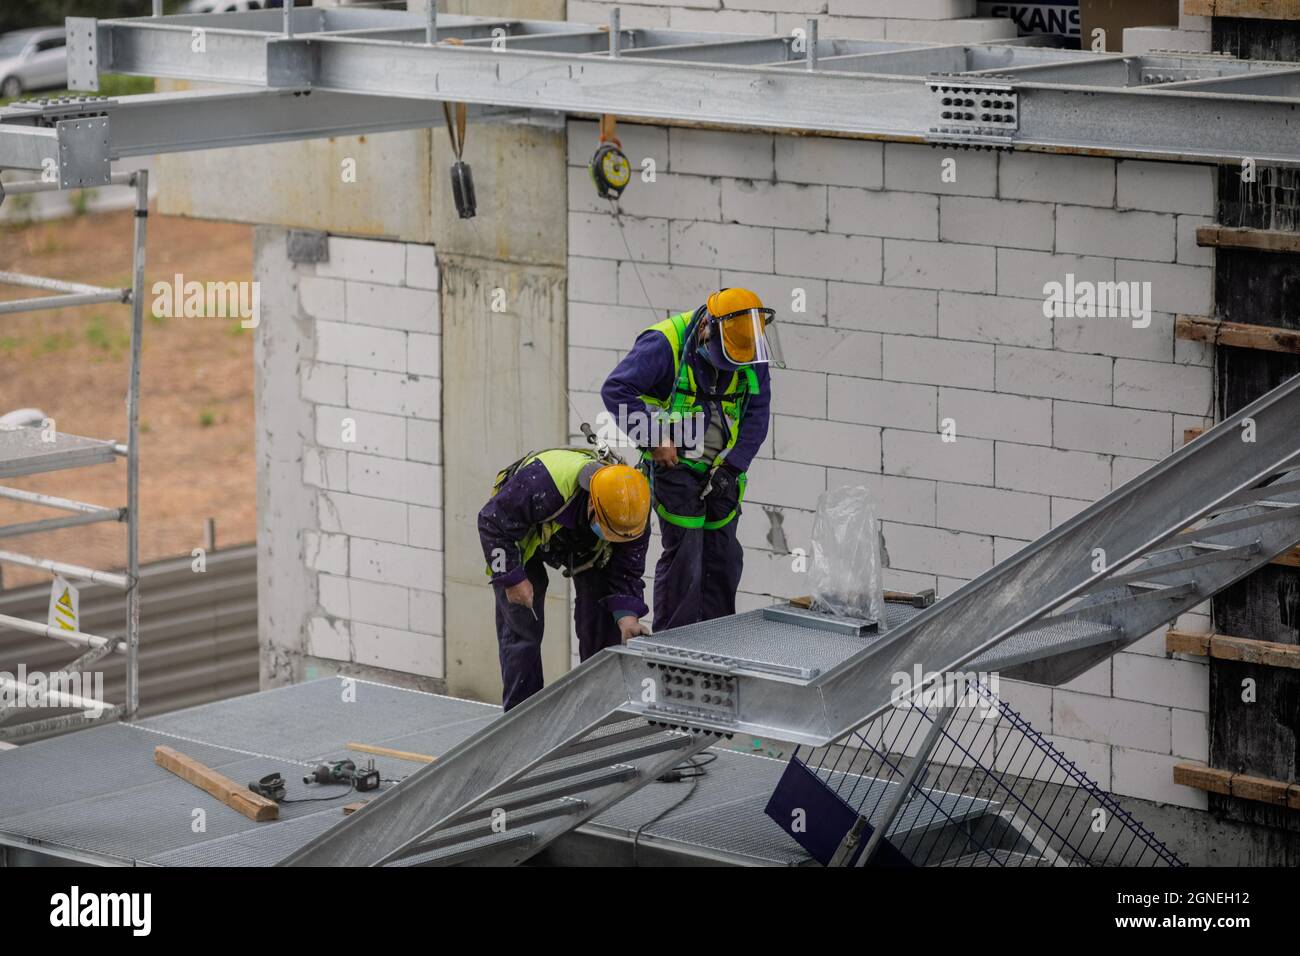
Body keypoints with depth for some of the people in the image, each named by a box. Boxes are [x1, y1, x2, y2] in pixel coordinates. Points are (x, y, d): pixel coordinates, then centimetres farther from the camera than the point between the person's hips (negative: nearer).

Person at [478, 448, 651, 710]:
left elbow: (627, 570, -17)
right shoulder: (542, 484, -46)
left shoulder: (632, 510, -28)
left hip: (582, 544, 4)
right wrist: (512, 579, -30)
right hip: (518, 536, -4)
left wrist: (626, 616, -33)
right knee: (522, 626, -9)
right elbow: (493, 522, -32)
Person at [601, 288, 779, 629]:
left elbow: (756, 416, 0)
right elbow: (615, 389, -20)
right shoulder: (665, 345, -20)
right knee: (683, 558, -10)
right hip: (675, 465, -5)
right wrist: (655, 439, -22)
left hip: (720, 470, 5)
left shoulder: (751, 358, -4)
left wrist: (731, 467, -10)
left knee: (725, 558, 8)